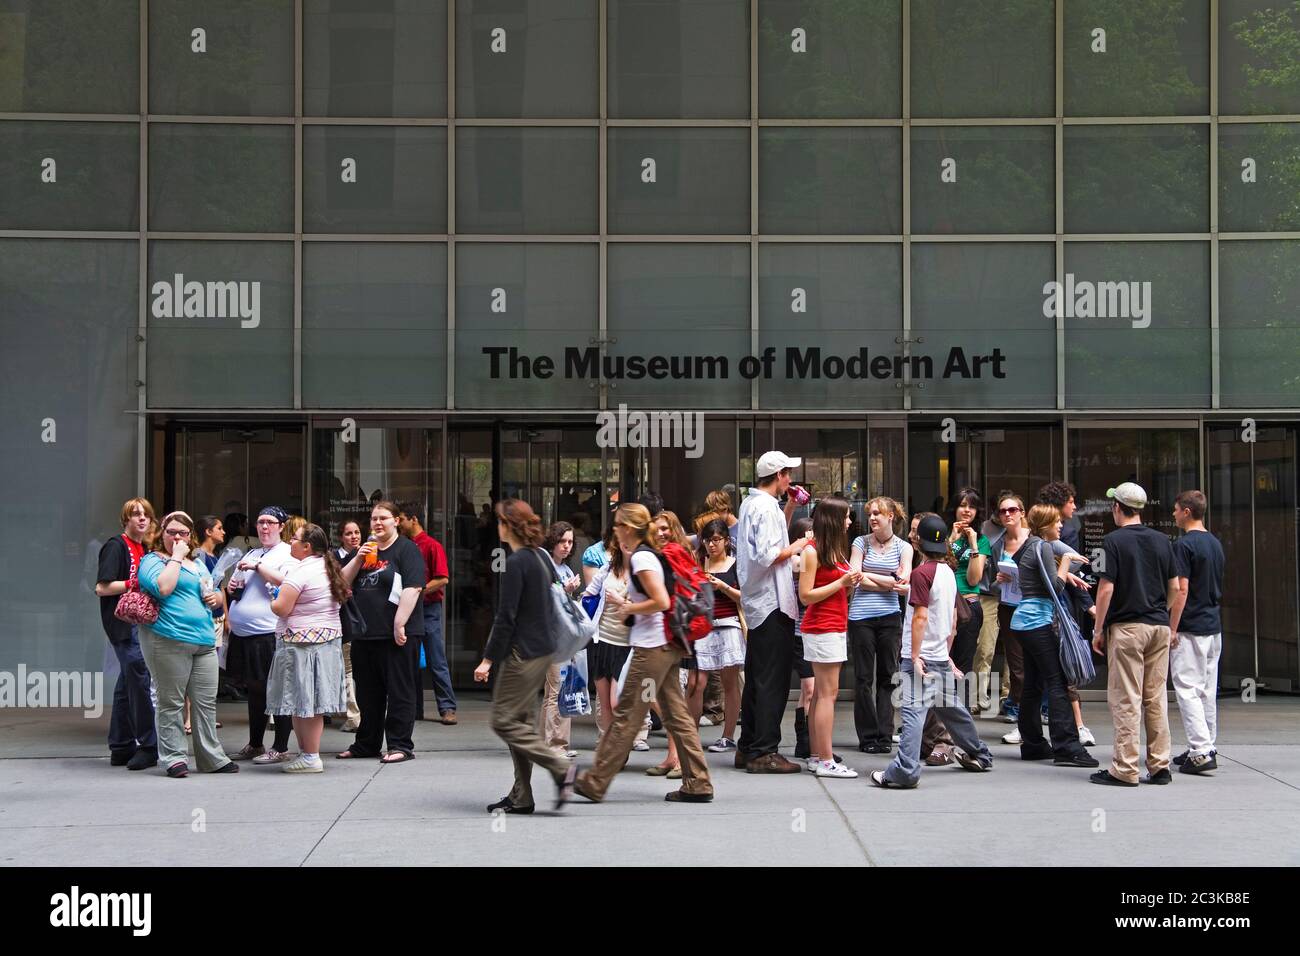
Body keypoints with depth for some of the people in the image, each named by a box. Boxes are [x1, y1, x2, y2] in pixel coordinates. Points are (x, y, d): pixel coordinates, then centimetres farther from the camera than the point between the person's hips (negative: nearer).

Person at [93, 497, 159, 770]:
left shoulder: (143, 548, 17)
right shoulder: (117, 546, -9)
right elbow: (102, 587, -16)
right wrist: (134, 583, -17)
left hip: (140, 622, 9)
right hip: (123, 624, -9)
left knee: (128, 683, 11)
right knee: (140, 680, -12)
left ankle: (120, 748, 17)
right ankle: (148, 746, -8)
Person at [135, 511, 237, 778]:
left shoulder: (198, 564, 23)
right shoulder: (152, 560, 0)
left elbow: (217, 596, 32)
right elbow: (162, 587, -20)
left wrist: (215, 598, 9)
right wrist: (176, 557, -12)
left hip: (204, 640, 7)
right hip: (168, 640, -7)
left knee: (206, 701, 7)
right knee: (171, 702, -2)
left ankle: (212, 758, 14)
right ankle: (173, 758, 4)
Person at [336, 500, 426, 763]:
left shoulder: (406, 549, -4)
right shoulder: (364, 549, 17)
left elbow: (412, 588, -14)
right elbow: (343, 583, 12)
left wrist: (399, 625, -20)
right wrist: (358, 559, -4)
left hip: (393, 634, -7)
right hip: (364, 633, 7)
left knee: (399, 691, -2)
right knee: (367, 692, 13)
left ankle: (400, 745, 3)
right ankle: (366, 744, 22)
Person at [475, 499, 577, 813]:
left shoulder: (516, 563, -16)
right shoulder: (539, 557, 12)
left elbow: (506, 617, -19)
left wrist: (488, 659, -15)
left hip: (523, 654, -9)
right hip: (542, 650, 9)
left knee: (504, 722, -3)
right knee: (522, 721, 12)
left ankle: (561, 768, -8)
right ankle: (520, 797, 15)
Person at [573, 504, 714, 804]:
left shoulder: (641, 557, -13)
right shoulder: (649, 554, 15)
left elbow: (661, 601, -21)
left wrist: (629, 608, -9)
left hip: (651, 647, -10)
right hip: (667, 646, 10)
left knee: (626, 716, -4)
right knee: (676, 714, 9)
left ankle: (595, 783, 2)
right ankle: (698, 785, 9)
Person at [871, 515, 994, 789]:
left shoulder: (922, 573, -12)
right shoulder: (949, 572, 12)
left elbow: (921, 616, -18)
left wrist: (915, 655, -16)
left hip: (923, 656, -8)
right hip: (942, 655, 8)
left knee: (913, 710, -14)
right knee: (951, 707, 22)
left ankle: (905, 771, -22)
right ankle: (978, 755, 36)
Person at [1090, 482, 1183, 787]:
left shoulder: (1113, 541, -7)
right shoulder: (1162, 541, 10)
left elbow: (1106, 589, -11)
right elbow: (1175, 588, 11)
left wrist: (1098, 630, -4)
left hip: (1126, 627, -5)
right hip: (1159, 627, 5)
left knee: (1126, 701, -3)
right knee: (1156, 698, 9)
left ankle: (1125, 770, -2)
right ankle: (1160, 767, 11)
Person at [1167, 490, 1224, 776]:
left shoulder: (1184, 545, -14)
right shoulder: (1215, 543, 12)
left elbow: (1182, 590, -18)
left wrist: (1172, 629, -14)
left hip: (1190, 628, -8)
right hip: (1214, 626, 8)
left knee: (1188, 690, -7)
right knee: (1208, 691, 13)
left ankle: (1200, 753, -13)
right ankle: (1205, 747, 19)